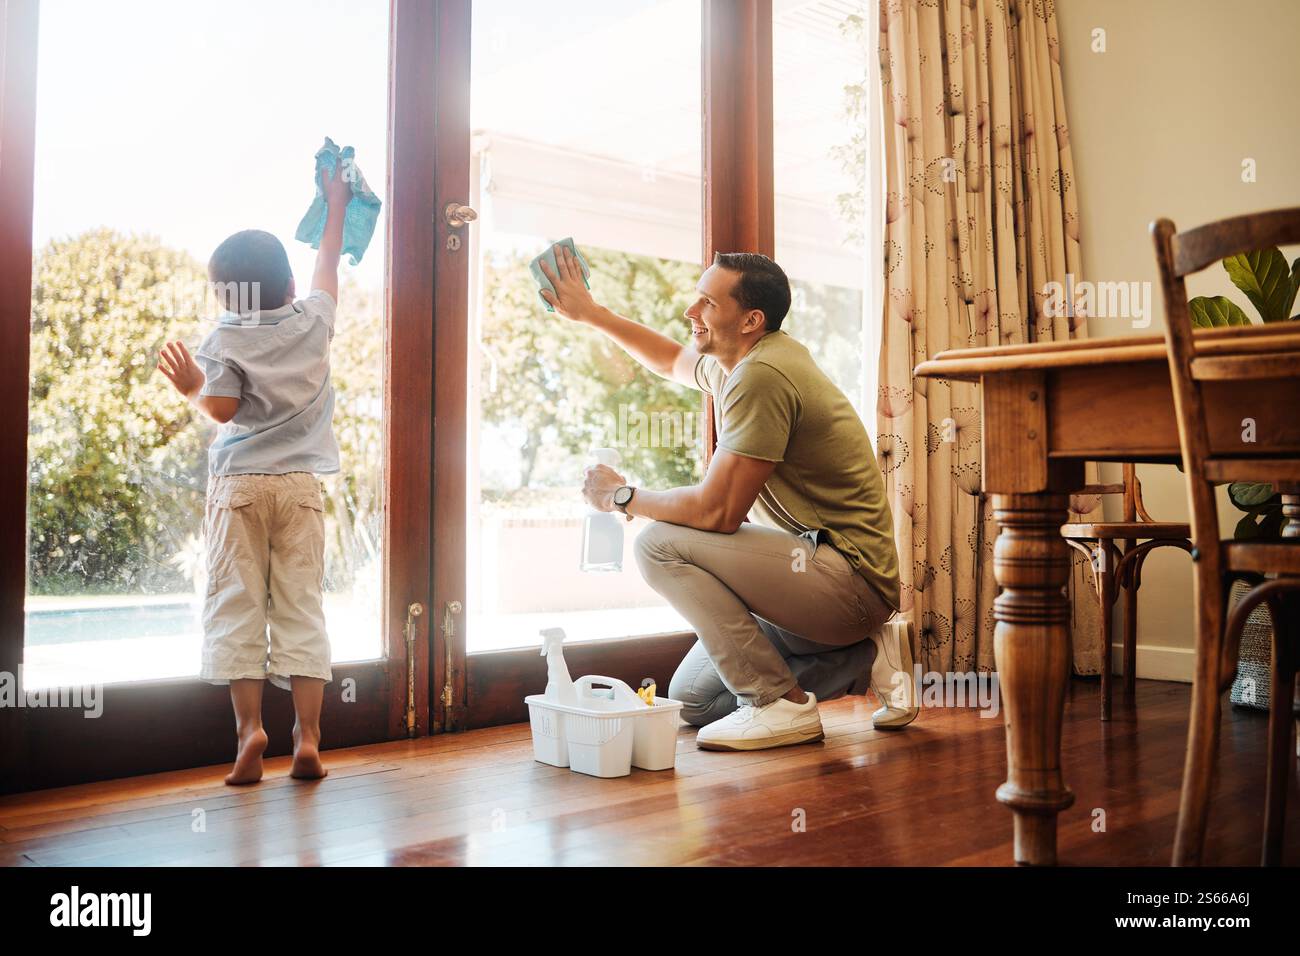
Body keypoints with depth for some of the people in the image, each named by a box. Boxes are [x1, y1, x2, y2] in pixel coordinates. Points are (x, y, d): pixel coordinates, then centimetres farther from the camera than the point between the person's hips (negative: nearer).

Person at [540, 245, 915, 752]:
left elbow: (717, 511, -25)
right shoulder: (740, 360, 9)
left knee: (660, 543, -21)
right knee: (690, 700, 14)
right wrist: (589, 311, 29)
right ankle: (860, 654, 14)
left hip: (850, 576, -10)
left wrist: (623, 496, -8)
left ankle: (780, 702, -12)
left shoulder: (763, 376, -22)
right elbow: (674, 360, 33)